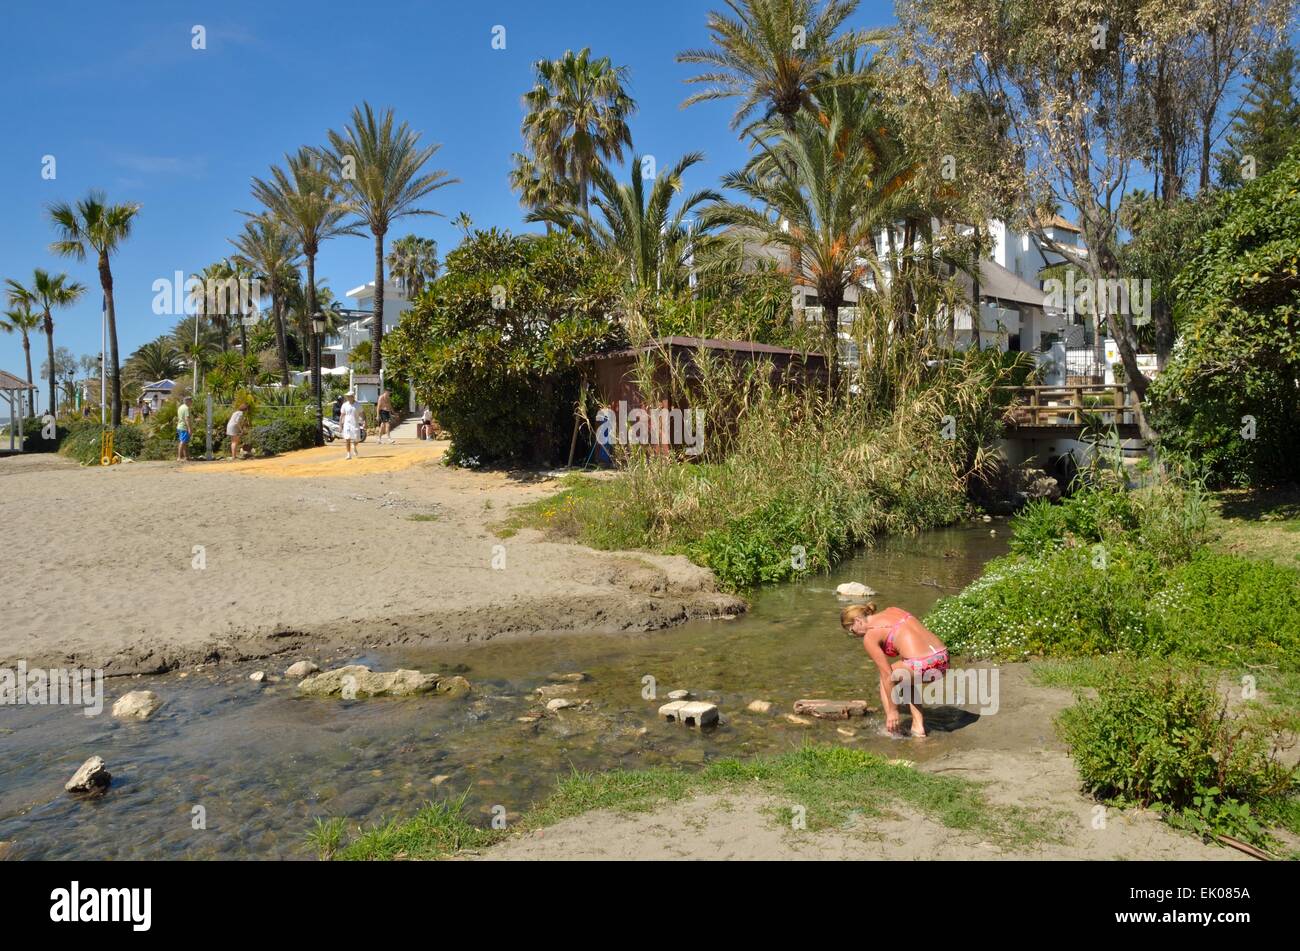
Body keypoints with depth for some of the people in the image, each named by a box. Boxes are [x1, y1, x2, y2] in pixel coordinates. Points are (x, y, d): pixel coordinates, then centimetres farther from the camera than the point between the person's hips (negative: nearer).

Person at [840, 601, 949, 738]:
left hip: (922, 667, -7)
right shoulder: (893, 610, 21)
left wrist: (892, 710, 8)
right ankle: (918, 726, 26)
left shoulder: (870, 637, 2)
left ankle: (890, 727, 19)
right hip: (943, 659, 7)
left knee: (885, 676, 23)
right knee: (904, 676, 34)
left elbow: (887, 675, 1)